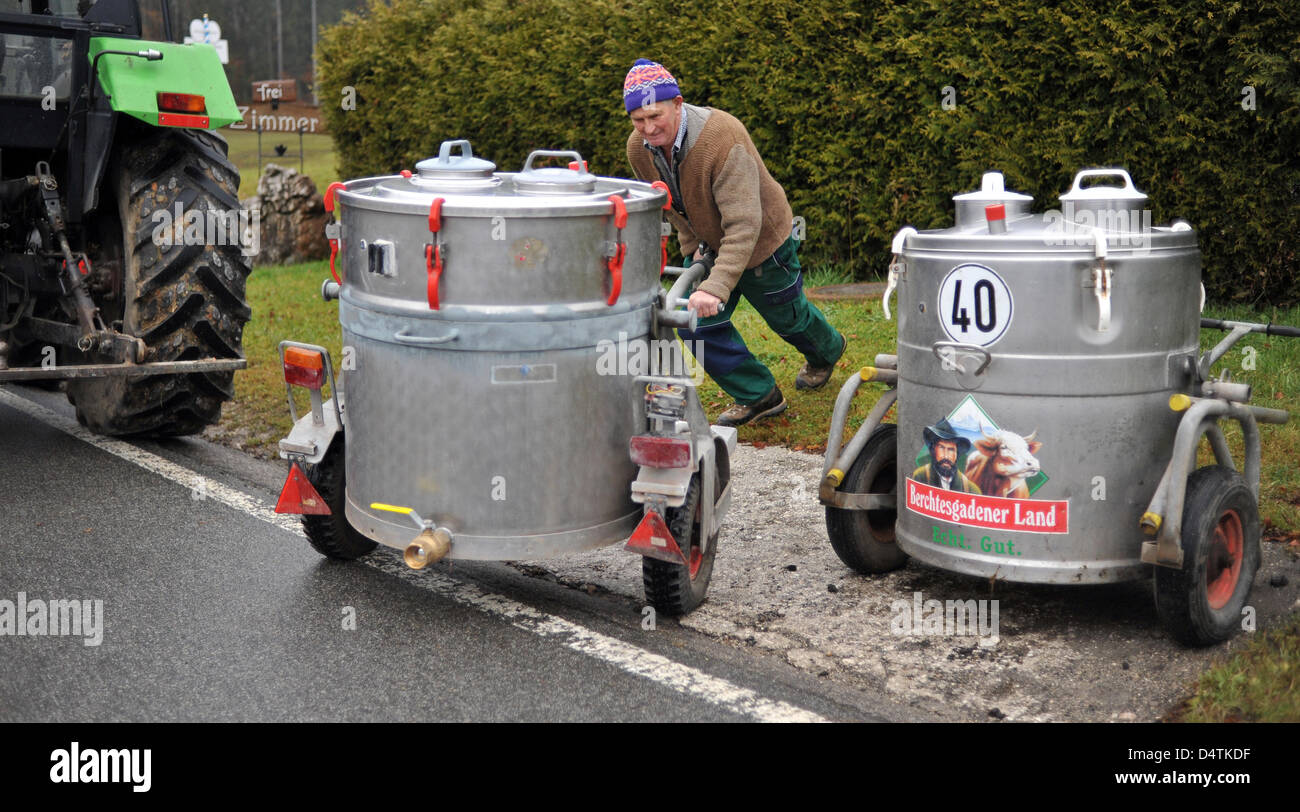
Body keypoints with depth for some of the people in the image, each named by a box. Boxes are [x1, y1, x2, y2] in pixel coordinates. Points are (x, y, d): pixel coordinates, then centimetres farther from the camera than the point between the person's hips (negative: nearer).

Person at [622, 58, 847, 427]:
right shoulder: (639, 148, -17)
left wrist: (716, 288, -52)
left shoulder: (723, 139, -40)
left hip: (763, 241, -6)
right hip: (708, 245, 6)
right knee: (695, 324, -6)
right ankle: (758, 396, 10)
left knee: (787, 316, 18)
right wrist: (692, 245, -3)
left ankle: (828, 350, 53)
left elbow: (743, 225, -44)